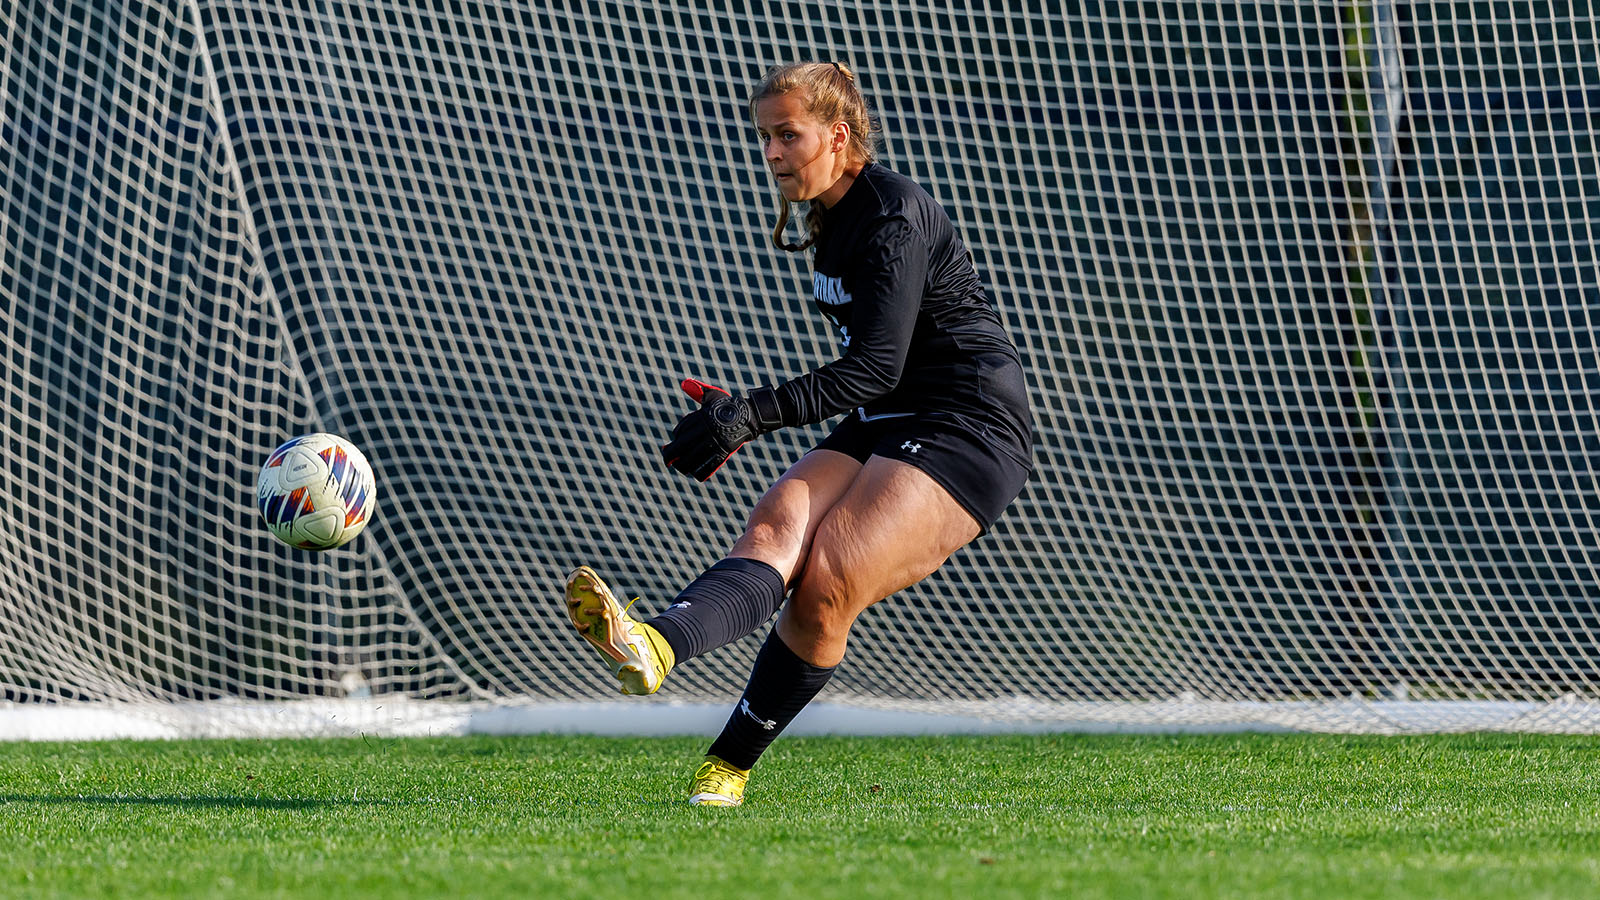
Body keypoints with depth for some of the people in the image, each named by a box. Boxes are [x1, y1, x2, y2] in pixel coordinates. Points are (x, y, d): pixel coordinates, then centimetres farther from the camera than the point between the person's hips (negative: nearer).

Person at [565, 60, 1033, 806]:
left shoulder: (893, 218, -16)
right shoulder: (830, 219, 13)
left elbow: (879, 364, -25)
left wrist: (756, 414, -33)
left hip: (969, 435, -8)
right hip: (882, 430, 8)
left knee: (826, 584, -24)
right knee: (777, 526, -20)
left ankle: (730, 764, -22)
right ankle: (657, 645, -47)